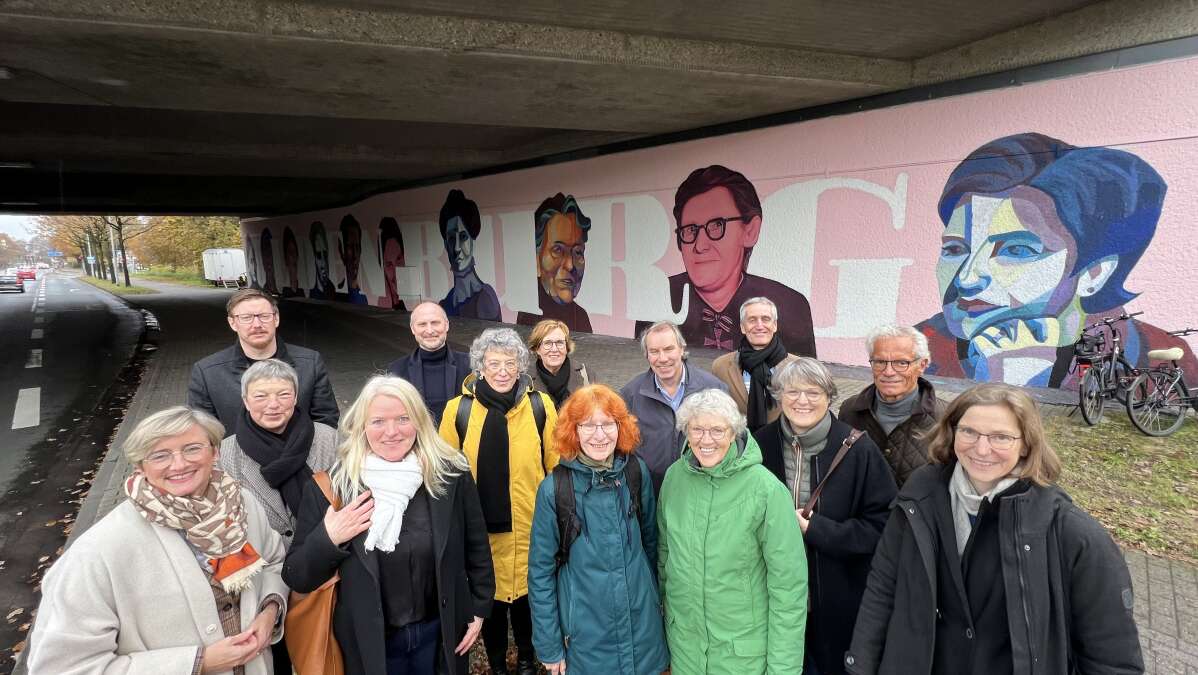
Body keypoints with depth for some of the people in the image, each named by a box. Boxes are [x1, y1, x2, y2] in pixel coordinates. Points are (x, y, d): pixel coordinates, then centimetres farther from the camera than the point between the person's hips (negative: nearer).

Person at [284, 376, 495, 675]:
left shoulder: (451, 474, -11)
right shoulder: (329, 486, -12)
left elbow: (476, 548, 0)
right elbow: (296, 578, -7)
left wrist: (479, 608, 3)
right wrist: (327, 539, -23)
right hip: (368, 644, 0)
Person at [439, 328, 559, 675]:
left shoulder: (541, 405, -7)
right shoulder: (458, 409, -7)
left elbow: (557, 467, 0)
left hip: (529, 527, 0)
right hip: (480, 528, 0)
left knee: (525, 594, 17)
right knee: (490, 598, 17)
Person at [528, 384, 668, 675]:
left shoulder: (637, 472, -9)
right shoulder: (553, 489, -17)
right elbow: (540, 571, -9)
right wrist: (548, 646, -6)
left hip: (643, 625, 3)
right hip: (585, 633, -2)